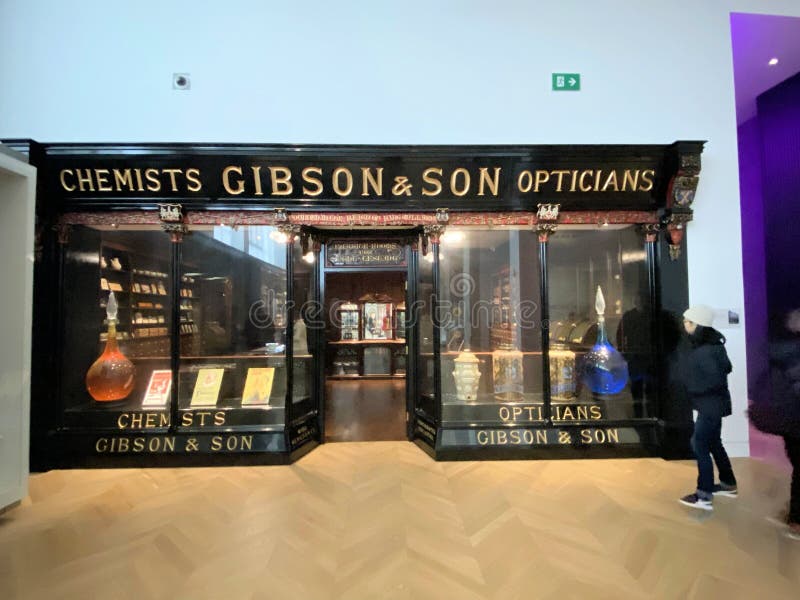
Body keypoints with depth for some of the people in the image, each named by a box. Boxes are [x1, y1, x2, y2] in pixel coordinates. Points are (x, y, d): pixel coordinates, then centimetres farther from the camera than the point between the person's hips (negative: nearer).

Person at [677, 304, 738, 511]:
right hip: (710, 403, 10)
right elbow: (725, 367, 13)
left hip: (711, 405, -10)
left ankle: (704, 496, 4)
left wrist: (694, 389, -15)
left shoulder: (705, 351, -24)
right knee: (713, 443, 21)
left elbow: (716, 379, -27)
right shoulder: (706, 344, 5)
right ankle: (728, 484, 37)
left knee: (700, 446, -4)